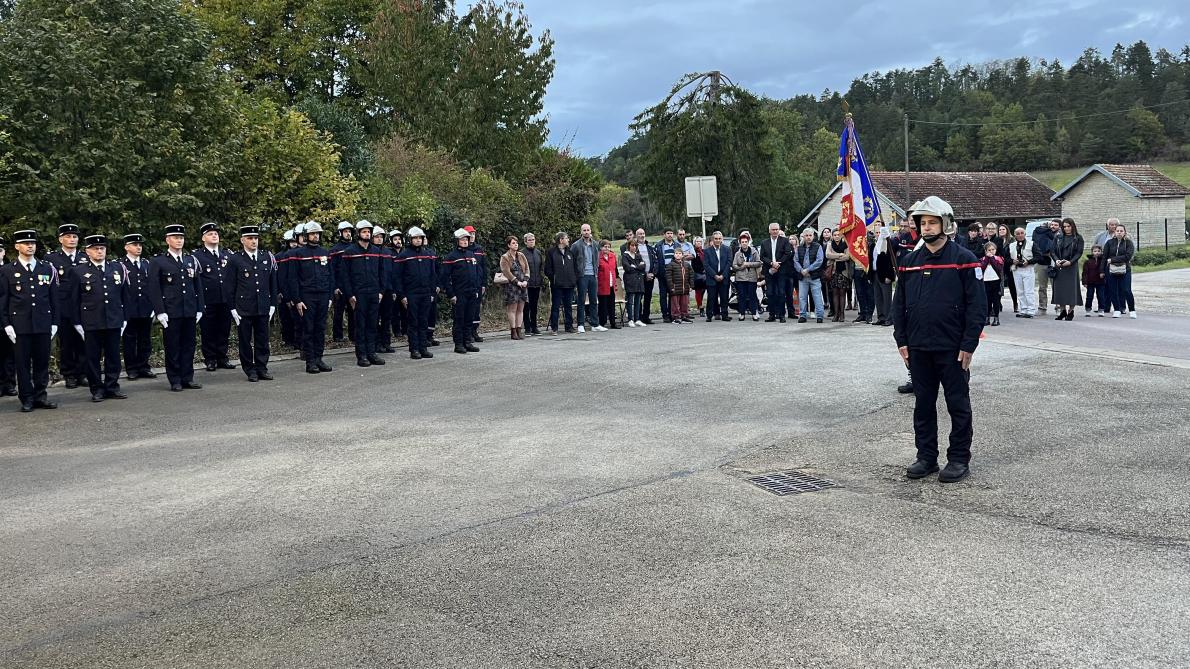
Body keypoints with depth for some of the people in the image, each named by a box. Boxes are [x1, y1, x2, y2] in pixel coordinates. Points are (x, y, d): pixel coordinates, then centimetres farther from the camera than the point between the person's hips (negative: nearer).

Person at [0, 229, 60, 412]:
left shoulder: (47, 269, 10)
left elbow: (54, 298, 11)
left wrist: (54, 323, 6)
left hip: (43, 325, 2)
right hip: (20, 326, -2)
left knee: (42, 362, 6)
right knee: (22, 363, 2)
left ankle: (40, 396, 15)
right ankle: (27, 399, 9)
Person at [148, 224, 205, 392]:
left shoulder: (191, 260, 13)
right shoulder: (158, 262, 0)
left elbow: (198, 286, 14)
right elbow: (154, 289, -3)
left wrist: (199, 309, 8)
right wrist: (160, 312, -9)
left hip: (190, 312, 4)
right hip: (170, 313, -4)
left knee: (188, 346, 7)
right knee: (172, 347, 2)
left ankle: (187, 379, 15)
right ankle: (175, 381, 8)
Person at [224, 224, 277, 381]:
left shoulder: (267, 257, 7)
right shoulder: (235, 260, -2)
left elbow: (273, 283, 11)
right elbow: (228, 286, -1)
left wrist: (273, 304, 7)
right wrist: (233, 308, -5)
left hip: (263, 308, 3)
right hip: (243, 308, -3)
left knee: (262, 340, 7)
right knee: (245, 341, 4)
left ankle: (262, 369, 17)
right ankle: (250, 371, 13)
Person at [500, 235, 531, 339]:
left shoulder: (521, 256, 14)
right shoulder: (504, 258, -3)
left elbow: (527, 268, 11)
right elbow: (506, 272, -11)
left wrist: (525, 280, -4)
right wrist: (517, 282, -15)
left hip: (523, 285, 6)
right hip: (511, 286, -6)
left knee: (520, 309, 5)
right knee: (512, 309, -5)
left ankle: (519, 330, 8)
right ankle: (513, 331, -3)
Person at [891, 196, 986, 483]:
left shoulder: (963, 259, -6)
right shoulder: (909, 262, 8)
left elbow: (977, 305, -9)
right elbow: (898, 305, 12)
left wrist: (968, 345, -13)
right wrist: (901, 341, 5)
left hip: (953, 349, -4)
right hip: (918, 349, 5)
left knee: (958, 405, 5)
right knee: (923, 404, 11)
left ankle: (959, 459, 15)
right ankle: (926, 457, 22)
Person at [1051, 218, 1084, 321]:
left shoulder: (1078, 238, 2)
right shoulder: (1058, 238, 12)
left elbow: (1079, 252, -4)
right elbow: (1053, 251, 8)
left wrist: (1070, 262, -17)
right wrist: (1056, 260, -11)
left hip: (1071, 266, -3)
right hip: (1059, 266, 3)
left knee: (1070, 288, -6)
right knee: (1059, 288, 2)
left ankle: (1070, 312, -1)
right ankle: (1062, 311, 9)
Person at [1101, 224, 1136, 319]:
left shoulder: (1128, 243, 1)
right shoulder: (1109, 243, 6)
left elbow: (1127, 256, -11)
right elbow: (1104, 257, 7)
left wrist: (1112, 260, -12)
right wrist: (1102, 271, 2)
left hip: (1124, 270, -2)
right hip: (1111, 270, 2)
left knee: (1126, 291, -7)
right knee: (1113, 291, 3)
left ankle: (1132, 311, 3)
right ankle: (1116, 310, 15)